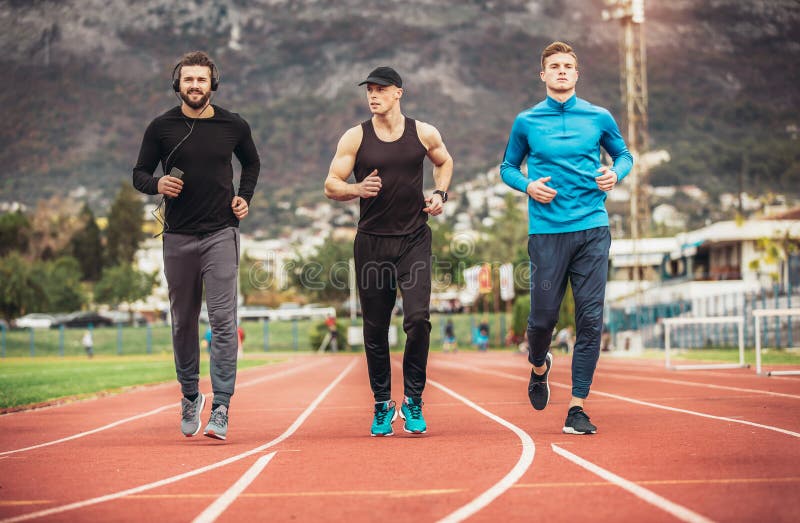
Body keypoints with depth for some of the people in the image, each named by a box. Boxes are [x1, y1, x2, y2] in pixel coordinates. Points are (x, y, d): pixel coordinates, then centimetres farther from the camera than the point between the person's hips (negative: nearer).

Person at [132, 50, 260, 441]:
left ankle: (220, 408, -10)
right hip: (178, 236, 1)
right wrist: (157, 184, -13)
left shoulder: (234, 126, 4)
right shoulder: (162, 127, 2)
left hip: (221, 233, -1)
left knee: (223, 320, -10)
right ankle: (190, 396, 28)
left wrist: (244, 198, 6)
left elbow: (251, 163, 22)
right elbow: (139, 174, 9)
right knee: (183, 322, 10)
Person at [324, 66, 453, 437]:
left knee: (418, 319, -15)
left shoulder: (424, 134, 4)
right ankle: (383, 406, 21)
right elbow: (331, 185, 1)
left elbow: (444, 162, 24)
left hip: (414, 240, 0)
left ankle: (413, 400, 0)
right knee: (375, 330, 6)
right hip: (372, 242, 0)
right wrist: (358, 189, -19)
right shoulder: (355, 138, 1)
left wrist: (440, 193, 6)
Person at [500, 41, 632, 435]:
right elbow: (508, 167, 16)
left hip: (592, 230, 1)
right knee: (543, 317, 2)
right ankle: (539, 366, 37)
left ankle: (577, 407, 3)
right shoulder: (526, 122, 7)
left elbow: (623, 154, 20)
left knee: (590, 319, -5)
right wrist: (528, 186, -4)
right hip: (546, 230, 0)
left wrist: (616, 173, -2)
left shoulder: (599, 118, 8)